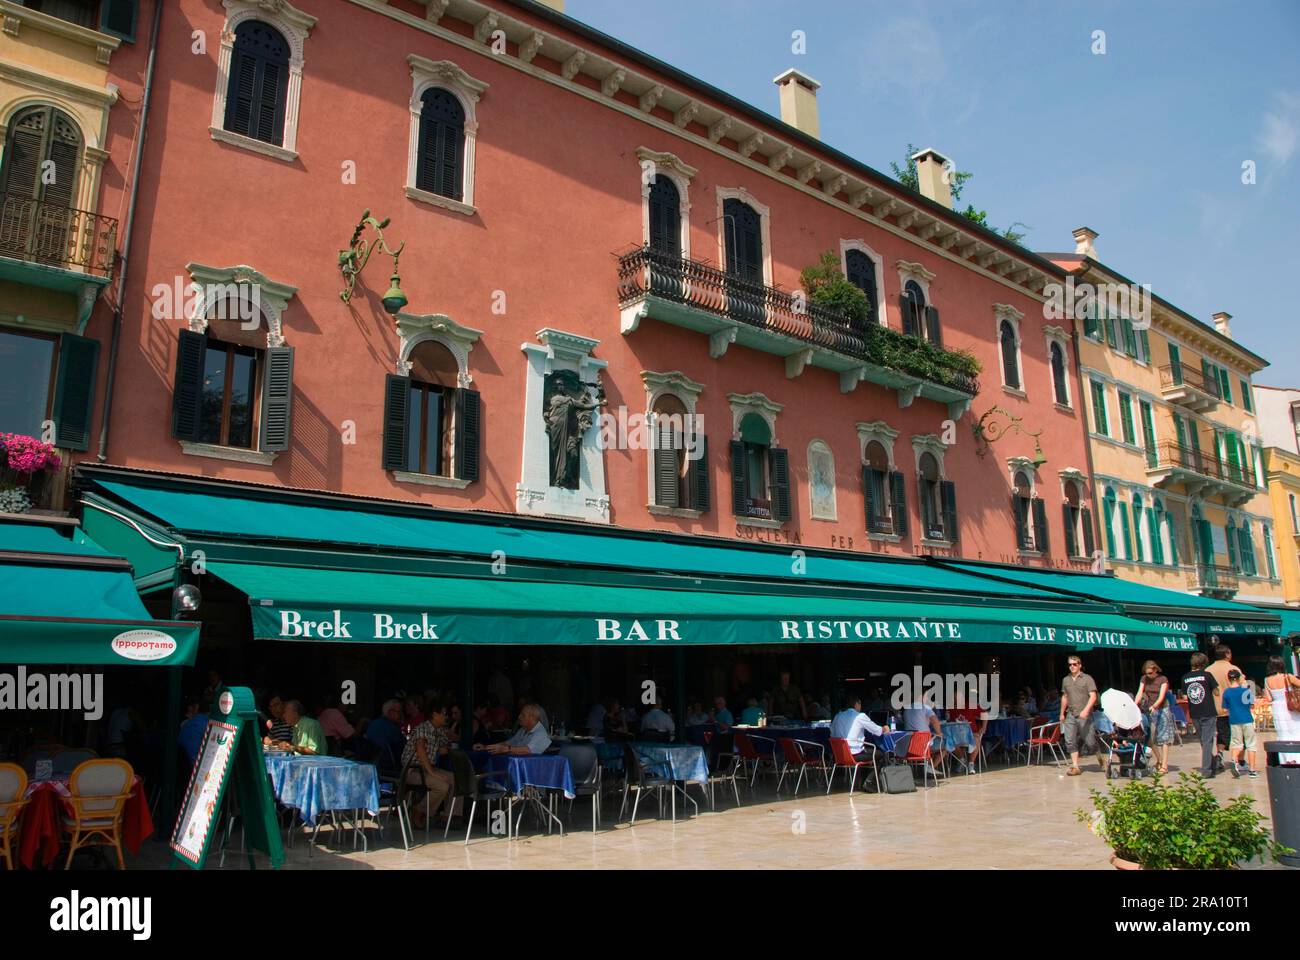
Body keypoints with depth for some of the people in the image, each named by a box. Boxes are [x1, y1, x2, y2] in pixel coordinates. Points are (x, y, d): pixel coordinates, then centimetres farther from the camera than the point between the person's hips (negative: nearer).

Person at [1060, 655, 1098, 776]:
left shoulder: (1087, 679, -3)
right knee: (1070, 741, -2)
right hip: (1070, 715, 5)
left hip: (1085, 716, -5)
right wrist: (1062, 713, 22)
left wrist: (1086, 710, -24)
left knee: (1090, 741, -1)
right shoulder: (1066, 680, 13)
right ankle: (1075, 767, 1)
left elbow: (1093, 697, -11)